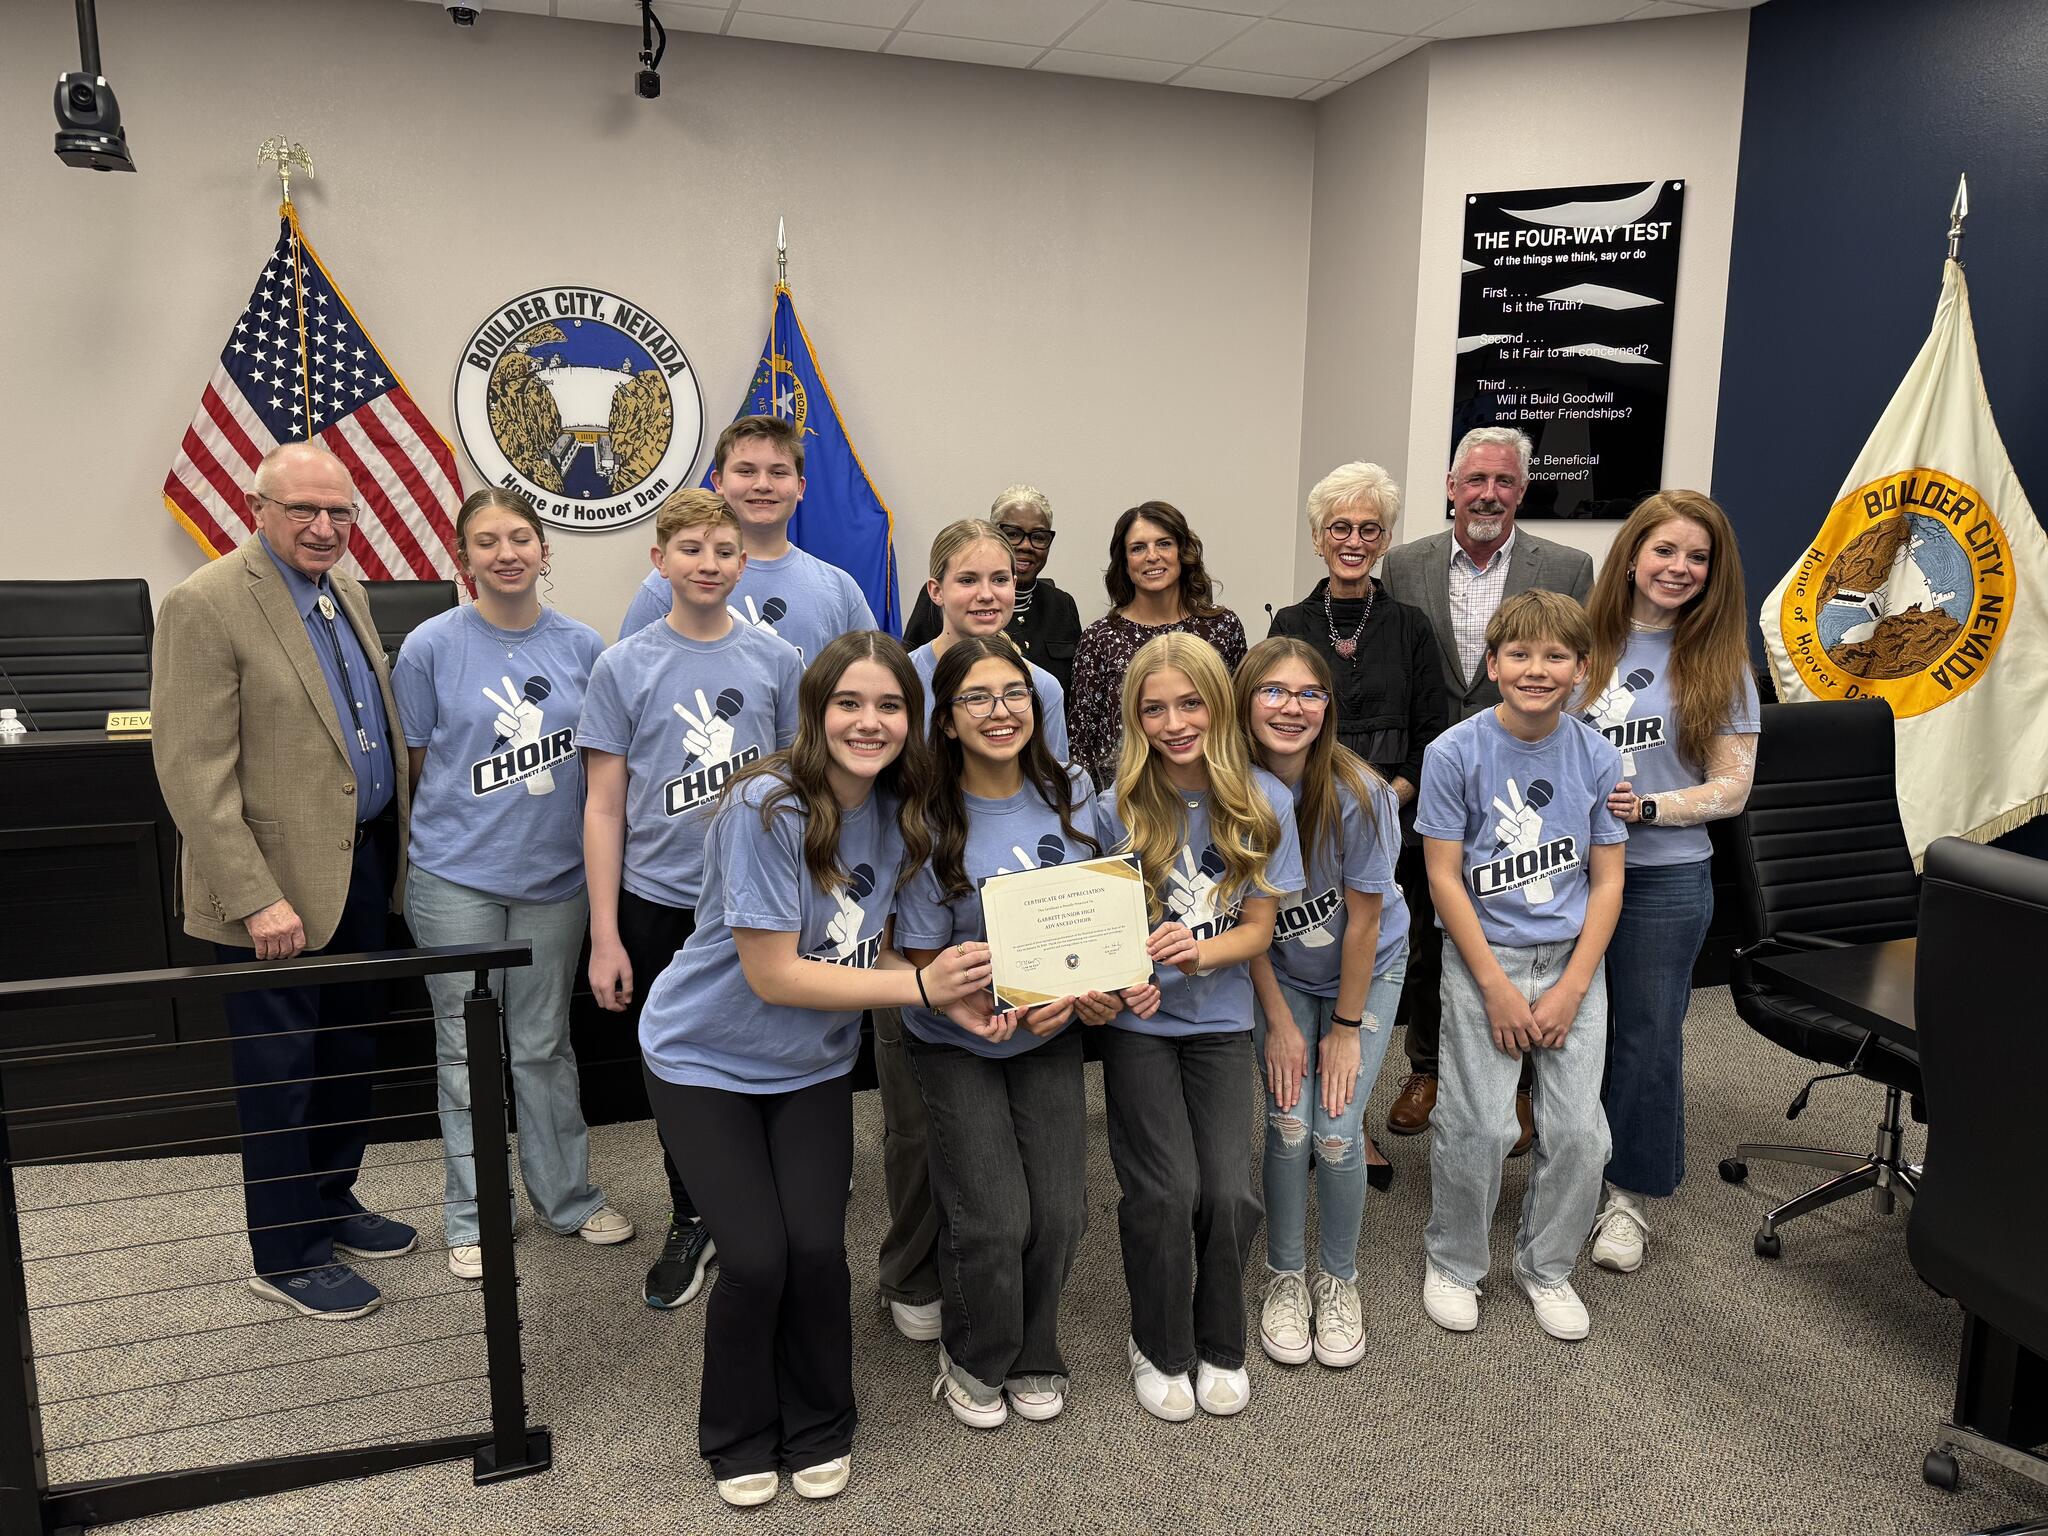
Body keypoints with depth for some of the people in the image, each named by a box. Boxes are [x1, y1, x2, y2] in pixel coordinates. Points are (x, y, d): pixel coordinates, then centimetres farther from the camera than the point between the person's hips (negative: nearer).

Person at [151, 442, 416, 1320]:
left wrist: (398, 845, 12)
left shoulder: (345, 592, 10)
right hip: (279, 887, -7)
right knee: (282, 1073, 6)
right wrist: (256, 900, -21)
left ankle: (330, 1203, 38)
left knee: (349, 1056, 19)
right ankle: (286, 1255, 22)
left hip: (364, 867, 7)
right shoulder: (205, 606, -14)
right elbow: (193, 773, -18)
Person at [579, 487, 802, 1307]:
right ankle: (690, 1222, 34)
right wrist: (605, 936, -5)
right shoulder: (624, 667, -2)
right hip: (657, 902, 0)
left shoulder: (777, 661, 0)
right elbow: (604, 807, -1)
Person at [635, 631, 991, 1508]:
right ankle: (740, 1438, 21)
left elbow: (869, 953, 0)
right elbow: (773, 975, -25)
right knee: (757, 1257, -10)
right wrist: (921, 985, -26)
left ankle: (819, 1431, 21)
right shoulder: (766, 809, -26)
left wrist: (956, 995, -19)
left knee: (817, 1248, -7)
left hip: (814, 1067, 4)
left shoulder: (897, 811, -7)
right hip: (706, 1061, -4)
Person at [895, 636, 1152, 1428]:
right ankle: (973, 1362, 26)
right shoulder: (931, 824, -19)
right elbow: (926, 962, -13)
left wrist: (1097, 986, -13)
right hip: (958, 1043, -3)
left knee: (1060, 1213, 2)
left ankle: (1032, 1358, 31)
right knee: (995, 1222, -6)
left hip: (1052, 1036, 3)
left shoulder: (1070, 792, -6)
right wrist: (1005, 1007, -27)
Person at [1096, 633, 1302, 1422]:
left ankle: (1221, 1345, 23)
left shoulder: (1264, 802, -7)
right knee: (1166, 1191, -7)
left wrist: (1196, 953, -22)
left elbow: (1257, 928, -2)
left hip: (1220, 1018, 1)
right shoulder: (1119, 809, -11)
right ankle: (1159, 1347, 20)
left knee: (1229, 1191, -5)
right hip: (1137, 1021, -1)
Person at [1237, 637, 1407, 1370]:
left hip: (1367, 969, -1)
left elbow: (1363, 919, -18)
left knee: (1337, 1132, -7)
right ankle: (1286, 1278, 19)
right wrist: (1278, 1022, -8)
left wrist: (1346, 1027, -11)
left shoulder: (1358, 794, -27)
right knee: (1289, 1125, -6)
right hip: (1279, 973, 2)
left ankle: (1339, 1280, 20)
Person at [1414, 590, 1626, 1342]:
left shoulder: (1597, 757, -2)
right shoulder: (1454, 753, -10)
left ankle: (1547, 1267, 26)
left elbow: (1608, 880, 1)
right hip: (1484, 956, -3)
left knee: (1578, 1129, 2)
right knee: (1480, 1126, -5)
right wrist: (1497, 987, -11)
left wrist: (1573, 987, -7)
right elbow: (1444, 877, -9)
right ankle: (1452, 1262, 20)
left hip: (1574, 959, 3)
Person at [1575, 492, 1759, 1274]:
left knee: (1647, 1035, 8)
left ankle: (1630, 1194, 25)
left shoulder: (1717, 662, -2)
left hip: (1663, 877, -2)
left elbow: (1733, 786, -4)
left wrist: (1646, 807, -18)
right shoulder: (1587, 642, 2)